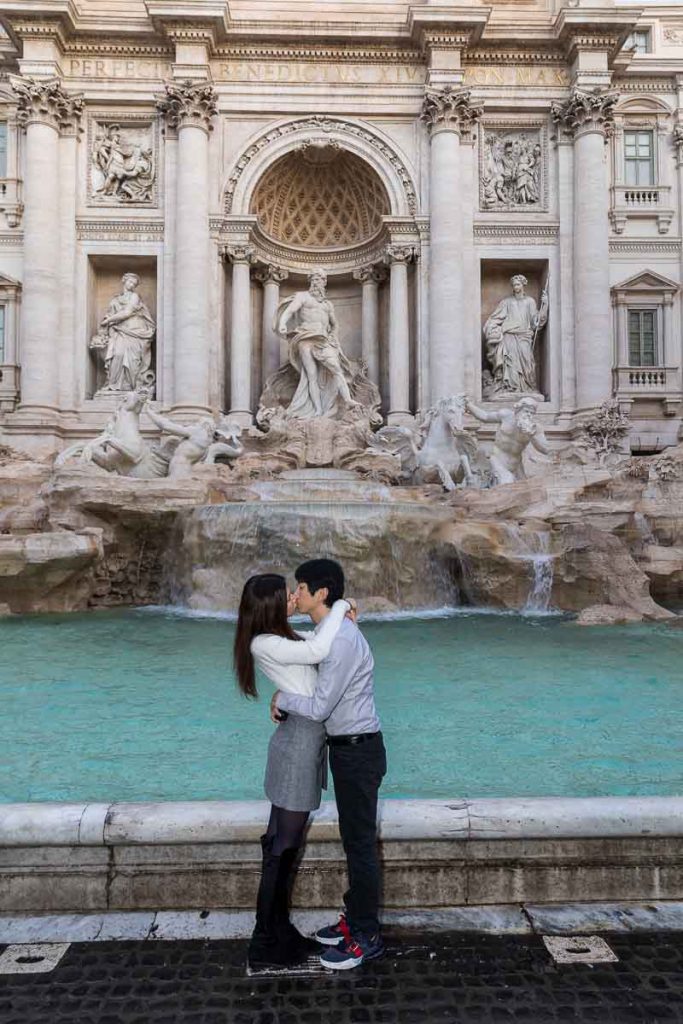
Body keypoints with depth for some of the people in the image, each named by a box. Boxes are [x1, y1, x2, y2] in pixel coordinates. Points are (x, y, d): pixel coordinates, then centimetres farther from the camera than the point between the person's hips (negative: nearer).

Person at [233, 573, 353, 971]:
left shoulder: (283, 636, 11)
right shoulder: (264, 644, -17)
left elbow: (316, 641, 23)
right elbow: (316, 651, -27)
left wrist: (340, 615, 2)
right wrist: (340, 607, -15)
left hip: (306, 743, 9)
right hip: (297, 746, -9)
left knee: (285, 845, 17)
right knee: (283, 848, 2)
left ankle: (281, 932, 31)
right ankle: (265, 945, 16)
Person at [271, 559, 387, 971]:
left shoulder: (342, 641, -25)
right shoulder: (334, 632, 7)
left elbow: (319, 708, -24)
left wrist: (281, 699, -7)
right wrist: (288, 703, 5)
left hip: (358, 752, -10)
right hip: (348, 748, 10)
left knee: (361, 843, 4)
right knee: (354, 838, 20)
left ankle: (367, 937, 19)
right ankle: (355, 918, 36)